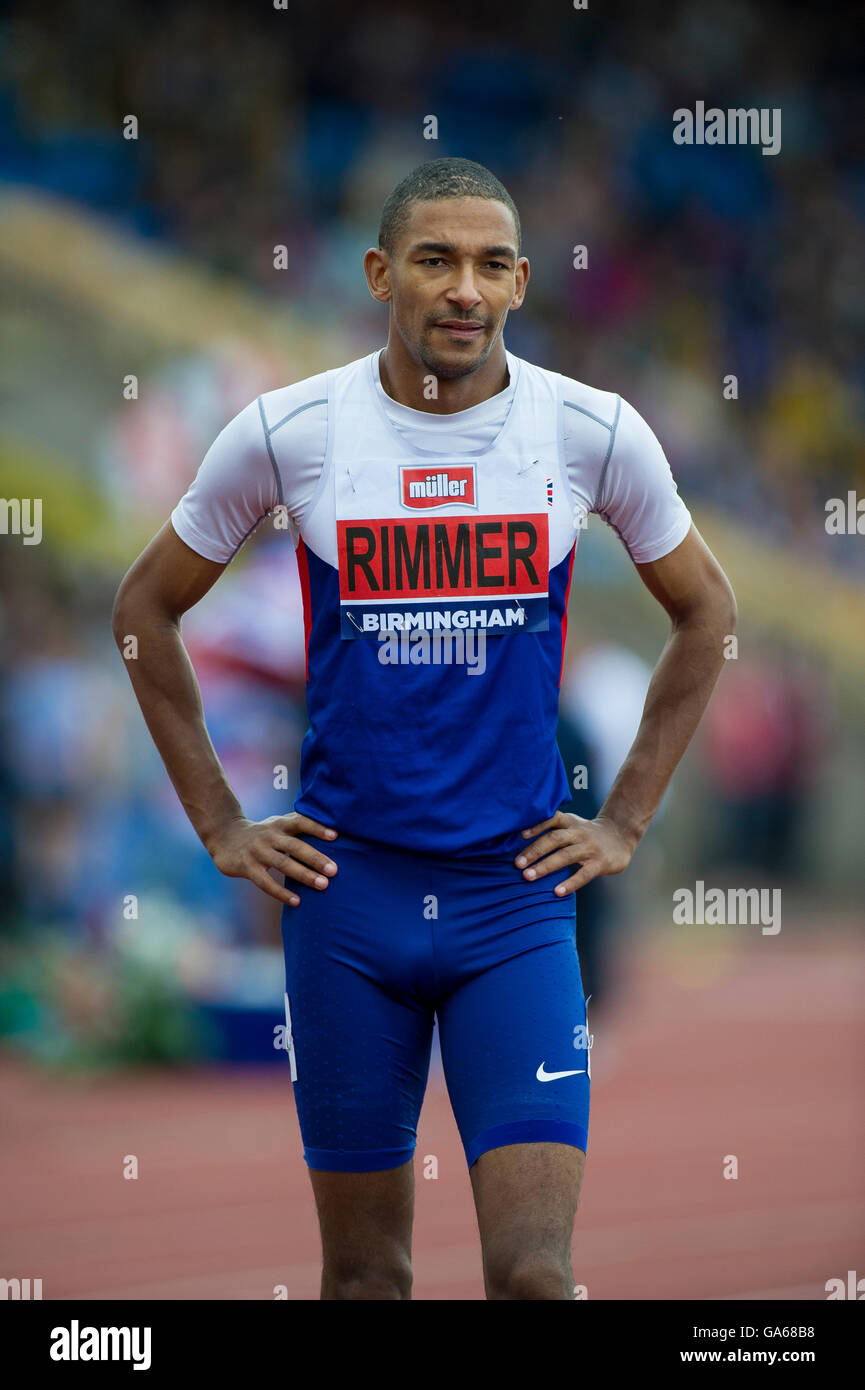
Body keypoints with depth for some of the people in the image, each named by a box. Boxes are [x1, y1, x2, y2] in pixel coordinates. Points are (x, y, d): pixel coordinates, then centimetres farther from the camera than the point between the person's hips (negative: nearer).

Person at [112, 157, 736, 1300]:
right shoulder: (289, 433, -4)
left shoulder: (592, 433, -3)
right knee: (365, 1269, 9)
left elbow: (706, 613, 13)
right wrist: (218, 825, 6)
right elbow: (146, 608, 10)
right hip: (345, 891, 1)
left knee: (534, 1271, -11)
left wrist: (626, 823, 7)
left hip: (518, 897, 0)